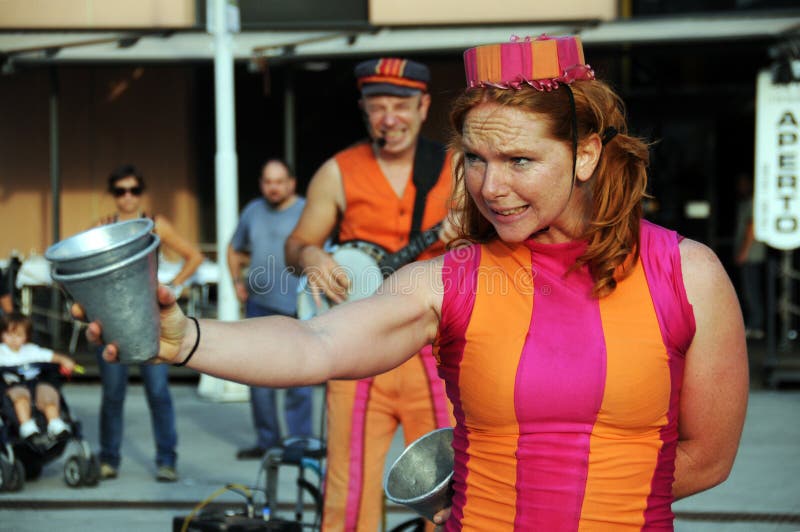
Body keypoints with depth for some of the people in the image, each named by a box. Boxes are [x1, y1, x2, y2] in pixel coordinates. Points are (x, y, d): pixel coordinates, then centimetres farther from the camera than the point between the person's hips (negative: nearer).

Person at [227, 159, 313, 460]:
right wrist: (237, 281, 13)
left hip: (296, 309, -5)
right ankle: (267, 440, 19)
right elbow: (234, 250, 27)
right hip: (259, 305, 6)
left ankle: (300, 442, 1)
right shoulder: (253, 211, 13)